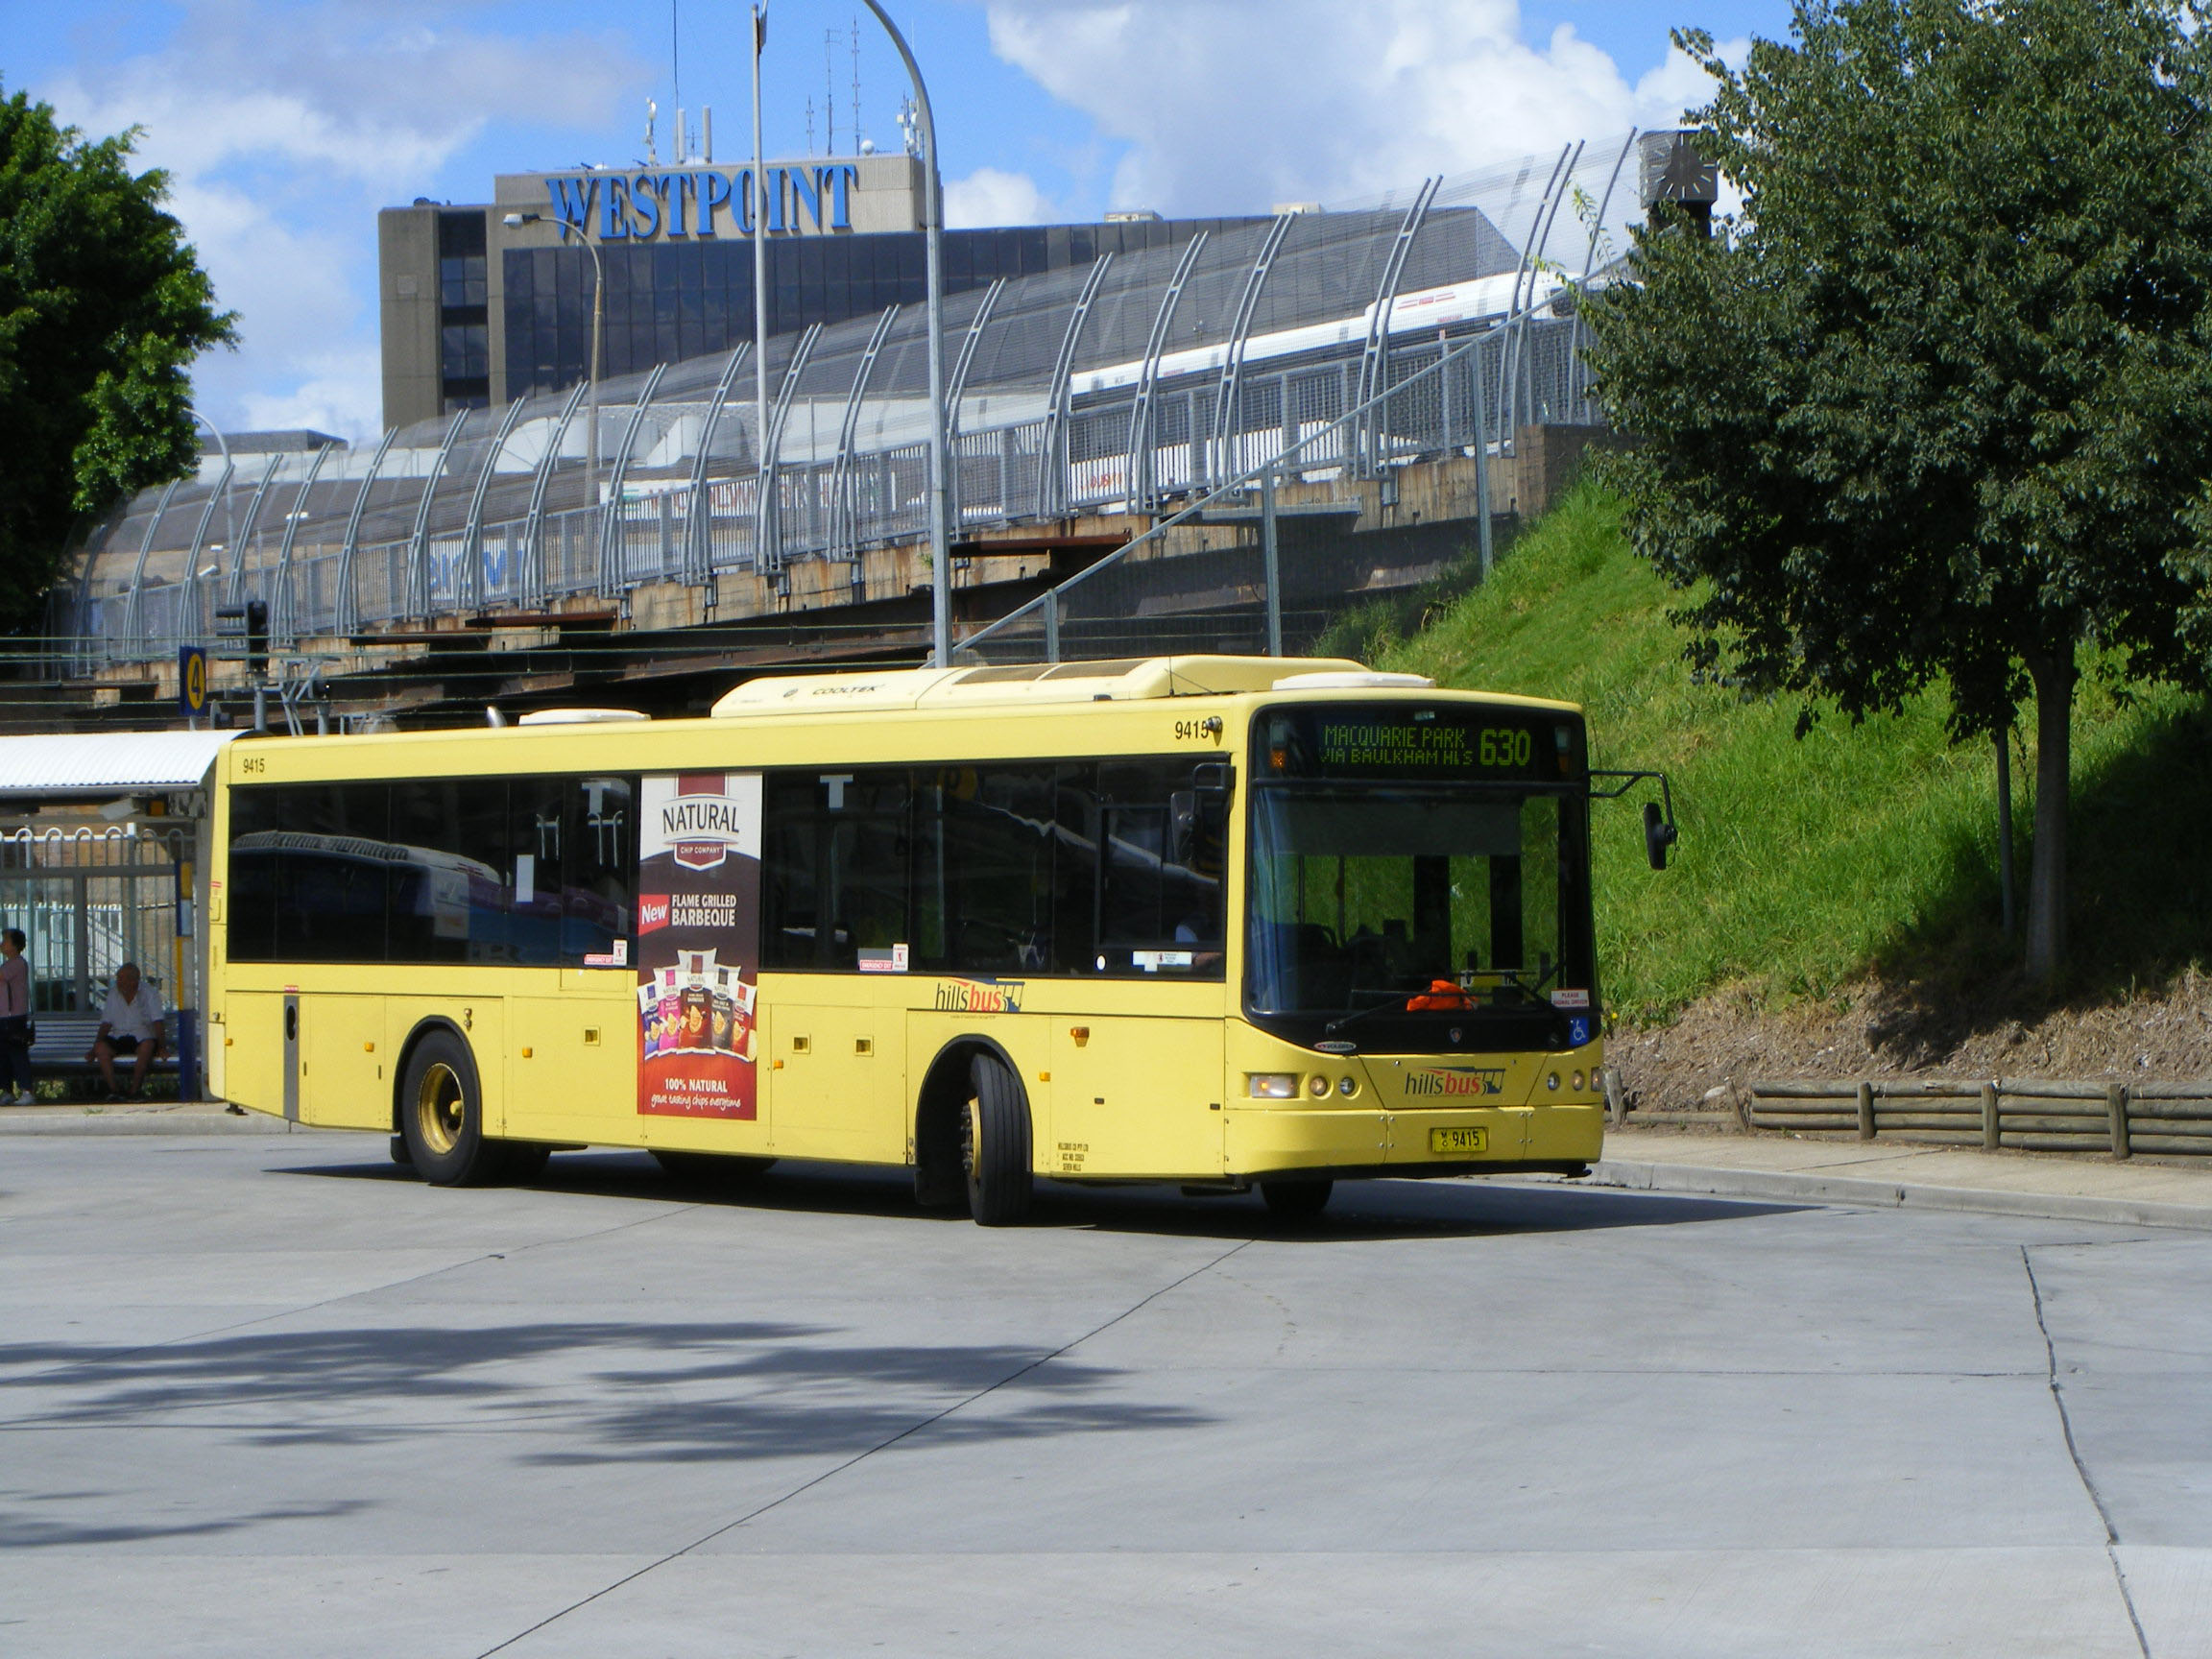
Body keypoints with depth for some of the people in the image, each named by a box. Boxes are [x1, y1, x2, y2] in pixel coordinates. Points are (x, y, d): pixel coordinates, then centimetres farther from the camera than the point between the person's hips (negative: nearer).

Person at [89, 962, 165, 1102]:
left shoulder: (149, 994, -2)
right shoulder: (113, 994, 10)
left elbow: (157, 1022, -8)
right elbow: (106, 1023, 9)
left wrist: (161, 1047, -21)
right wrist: (94, 1050, -2)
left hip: (141, 1036, -3)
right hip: (118, 1036, 3)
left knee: (147, 1046, -38)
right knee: (101, 1047, -28)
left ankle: (134, 1091, -30)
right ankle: (113, 1091, -29)